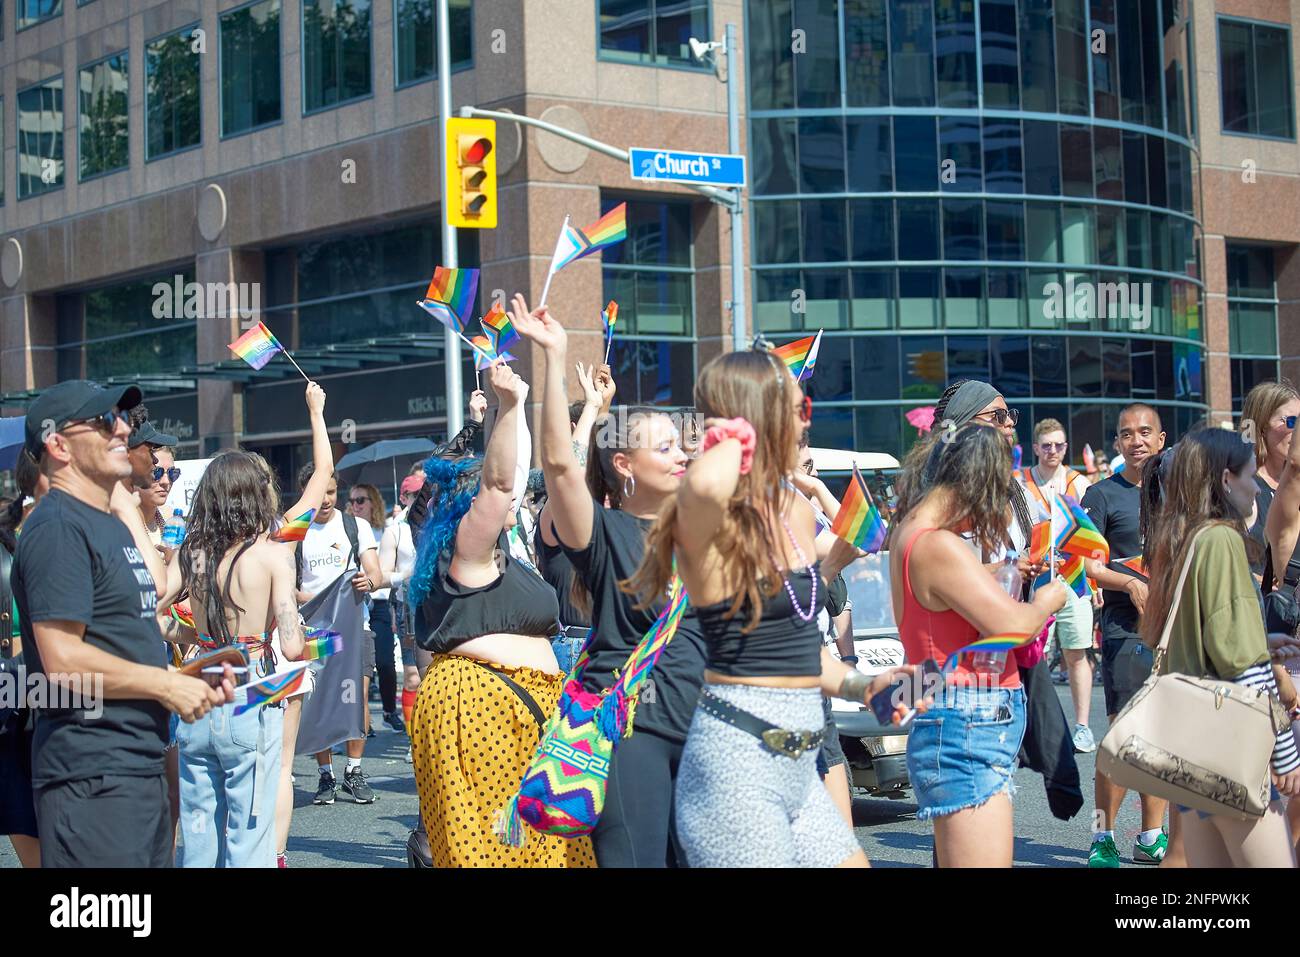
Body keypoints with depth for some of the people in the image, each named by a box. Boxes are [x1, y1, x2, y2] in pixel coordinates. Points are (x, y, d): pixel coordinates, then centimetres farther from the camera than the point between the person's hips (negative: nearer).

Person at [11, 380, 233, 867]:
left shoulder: (110, 523, 19)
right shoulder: (57, 527, -14)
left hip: (140, 767, 10)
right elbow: (63, 660, -22)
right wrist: (167, 685, -13)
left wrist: (184, 679, 9)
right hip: (92, 777, -10)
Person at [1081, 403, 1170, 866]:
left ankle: (1151, 837, 16)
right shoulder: (1103, 494, -1)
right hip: (1126, 631, -5)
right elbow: (1083, 562, -7)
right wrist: (1131, 584, -19)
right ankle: (1103, 837, 1)